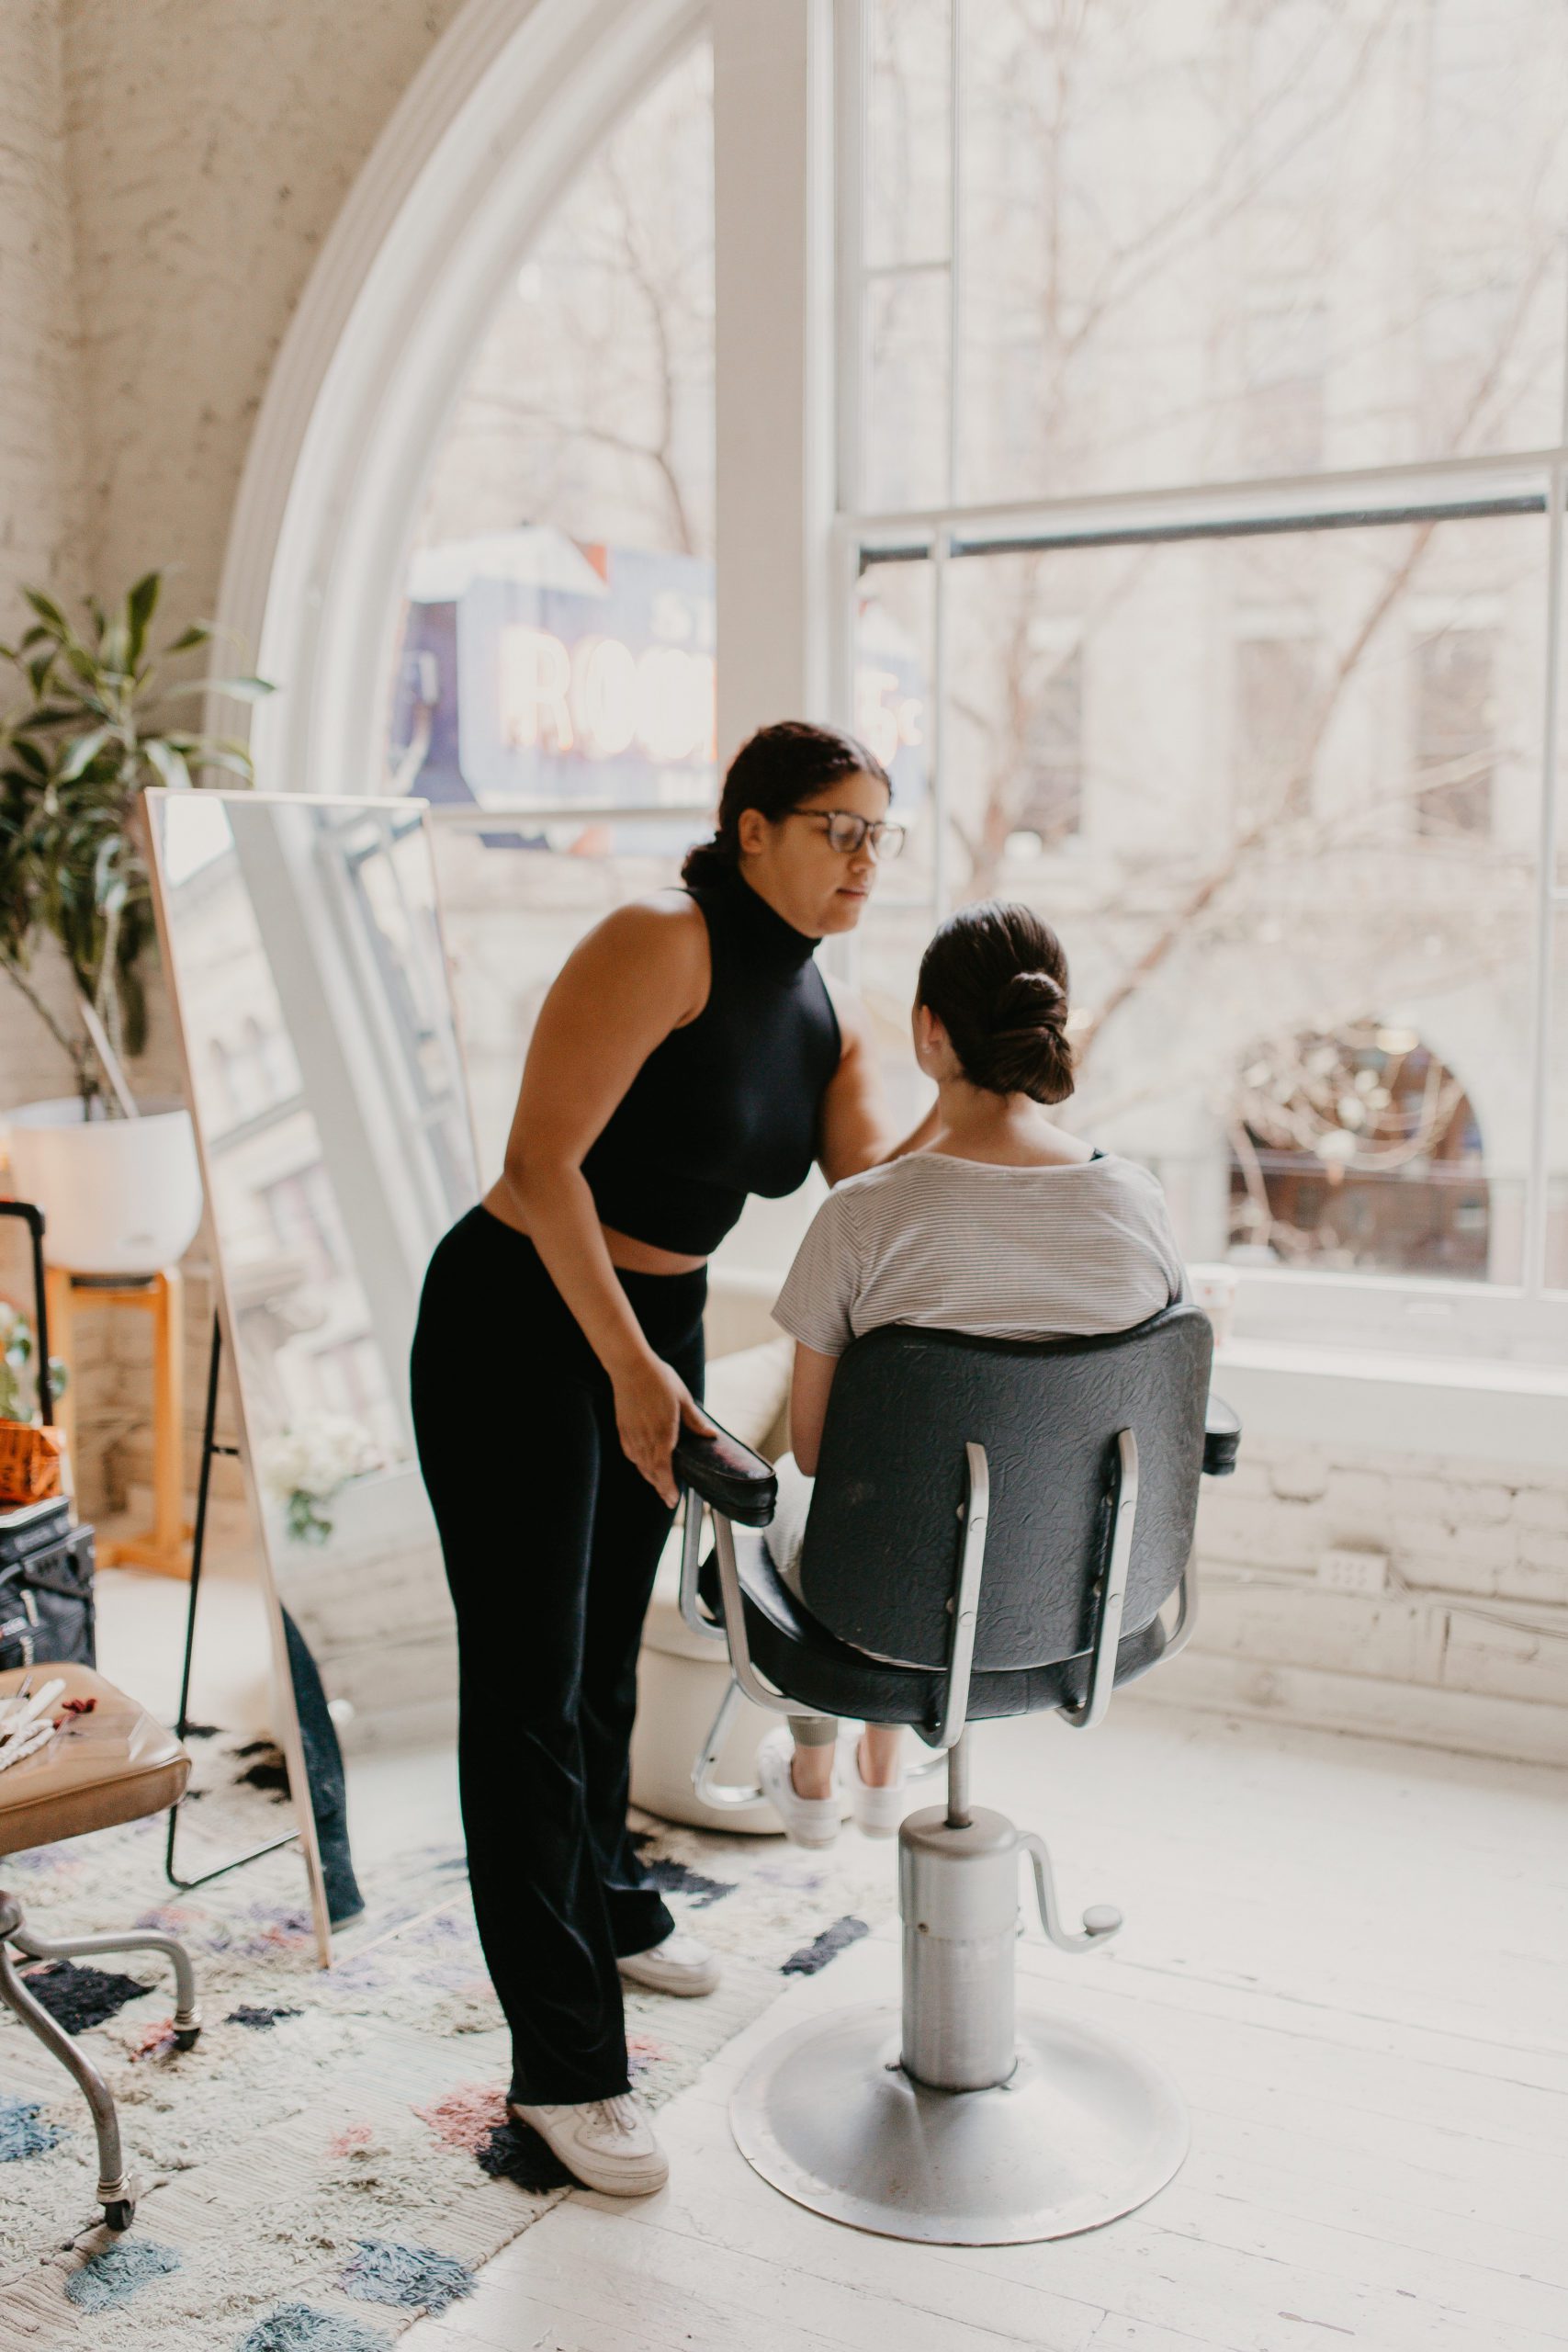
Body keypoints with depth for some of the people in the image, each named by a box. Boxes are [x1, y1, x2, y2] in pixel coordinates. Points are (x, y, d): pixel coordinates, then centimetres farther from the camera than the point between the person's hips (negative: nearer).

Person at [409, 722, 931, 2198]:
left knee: (607, 1648, 22)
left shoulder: (829, 1017, 4)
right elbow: (542, 1161, -26)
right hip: (518, 1320, -8)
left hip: (659, 1318, 8)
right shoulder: (661, 943, -21)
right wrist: (630, 1368, -27)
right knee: (530, 1684, -3)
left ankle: (603, 1906, 45)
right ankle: (561, 2064, 5)